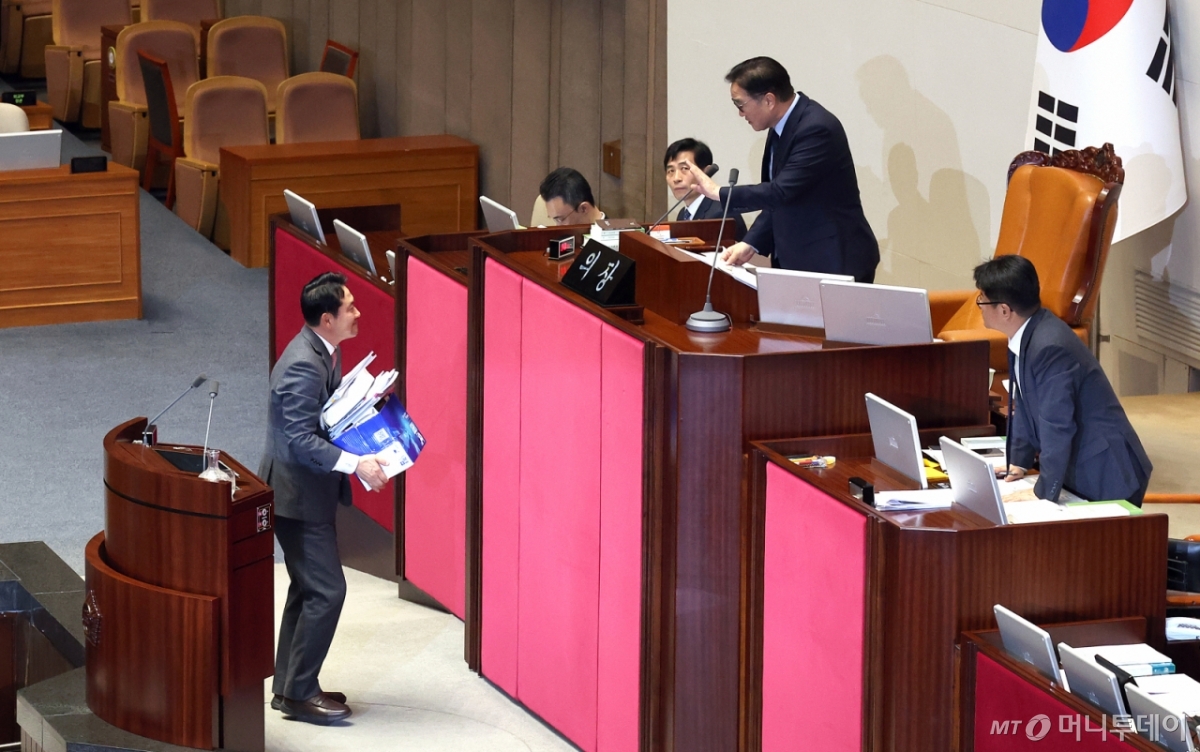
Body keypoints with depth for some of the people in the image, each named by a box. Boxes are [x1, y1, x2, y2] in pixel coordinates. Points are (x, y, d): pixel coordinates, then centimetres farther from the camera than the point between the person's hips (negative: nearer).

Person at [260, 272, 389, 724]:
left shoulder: (322, 352, 5)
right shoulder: (303, 365, -25)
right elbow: (301, 440, -28)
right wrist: (355, 464, -31)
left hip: (309, 490, 10)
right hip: (298, 494, -10)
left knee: (307, 589, 16)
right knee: (326, 590, -7)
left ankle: (290, 687, 24)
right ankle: (299, 692, 2)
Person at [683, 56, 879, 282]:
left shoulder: (816, 128, -20)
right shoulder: (781, 128, 9)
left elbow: (782, 192, -26)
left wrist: (719, 193, -14)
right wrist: (750, 244, 2)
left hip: (833, 263, -9)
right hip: (798, 262, 9)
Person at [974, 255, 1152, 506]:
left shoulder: (1050, 347, -28)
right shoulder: (1025, 336, 0)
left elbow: (1057, 428, -28)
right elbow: (1026, 406, 12)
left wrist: (1043, 495, -24)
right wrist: (1019, 462, 8)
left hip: (1106, 479, -9)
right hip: (1076, 473, 9)